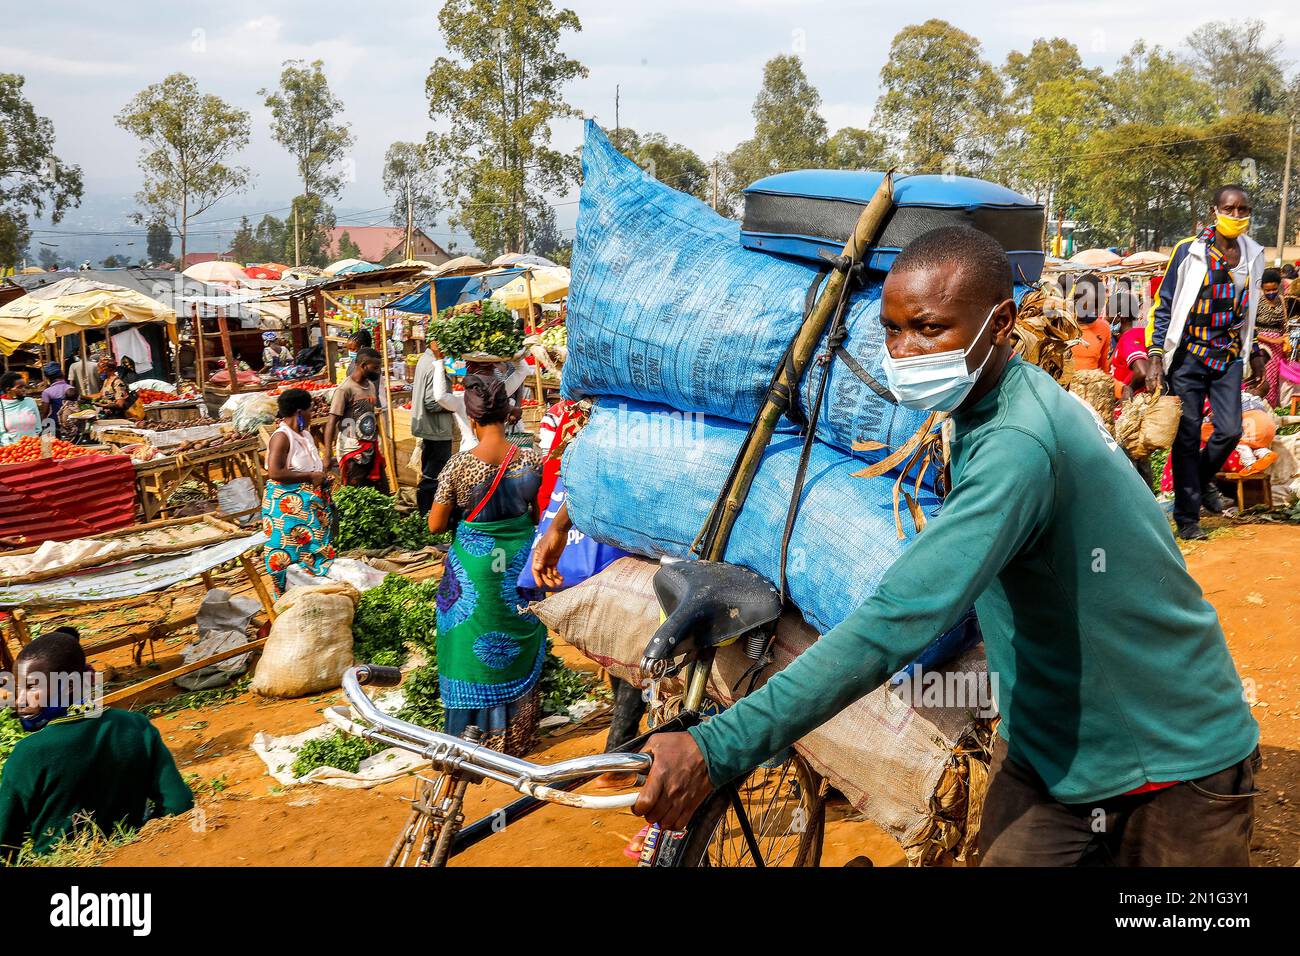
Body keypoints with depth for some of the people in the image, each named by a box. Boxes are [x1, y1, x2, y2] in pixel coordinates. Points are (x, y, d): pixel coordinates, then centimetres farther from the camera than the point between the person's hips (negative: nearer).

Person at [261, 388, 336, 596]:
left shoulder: (306, 434, 13)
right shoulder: (282, 437, -13)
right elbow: (274, 472, -23)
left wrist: (322, 476, 9)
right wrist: (310, 476, -18)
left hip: (312, 504, 9)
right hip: (289, 506, -9)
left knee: (318, 552, 8)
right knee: (293, 556, -5)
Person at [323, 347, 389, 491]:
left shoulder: (371, 386, 11)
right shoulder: (345, 389, -14)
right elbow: (331, 423, -17)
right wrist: (328, 456, -22)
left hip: (371, 450, 8)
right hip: (353, 452, -8)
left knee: (382, 495, 9)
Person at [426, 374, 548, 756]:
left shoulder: (459, 464, -17)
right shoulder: (532, 459, -12)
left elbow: (435, 525, -9)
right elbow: (541, 515, 0)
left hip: (474, 567, -2)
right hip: (520, 562, 2)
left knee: (473, 648, 14)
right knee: (518, 650, 18)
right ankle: (516, 737, 32)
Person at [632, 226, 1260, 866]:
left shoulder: (1020, 443, -31)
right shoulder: (983, 409, 0)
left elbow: (900, 621, -41)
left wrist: (717, 747, -43)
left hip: (1169, 767, -7)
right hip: (1051, 741, 8)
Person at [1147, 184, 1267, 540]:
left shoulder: (1253, 255, 7)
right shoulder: (1189, 251, -7)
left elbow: (1248, 311, 19)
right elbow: (1163, 306, -5)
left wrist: (1254, 355, 20)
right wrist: (1155, 357, -12)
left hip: (1229, 357, 4)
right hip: (1189, 355, -4)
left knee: (1230, 430, -3)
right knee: (1188, 436, -1)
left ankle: (1203, 481, 29)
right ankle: (1187, 518, 9)